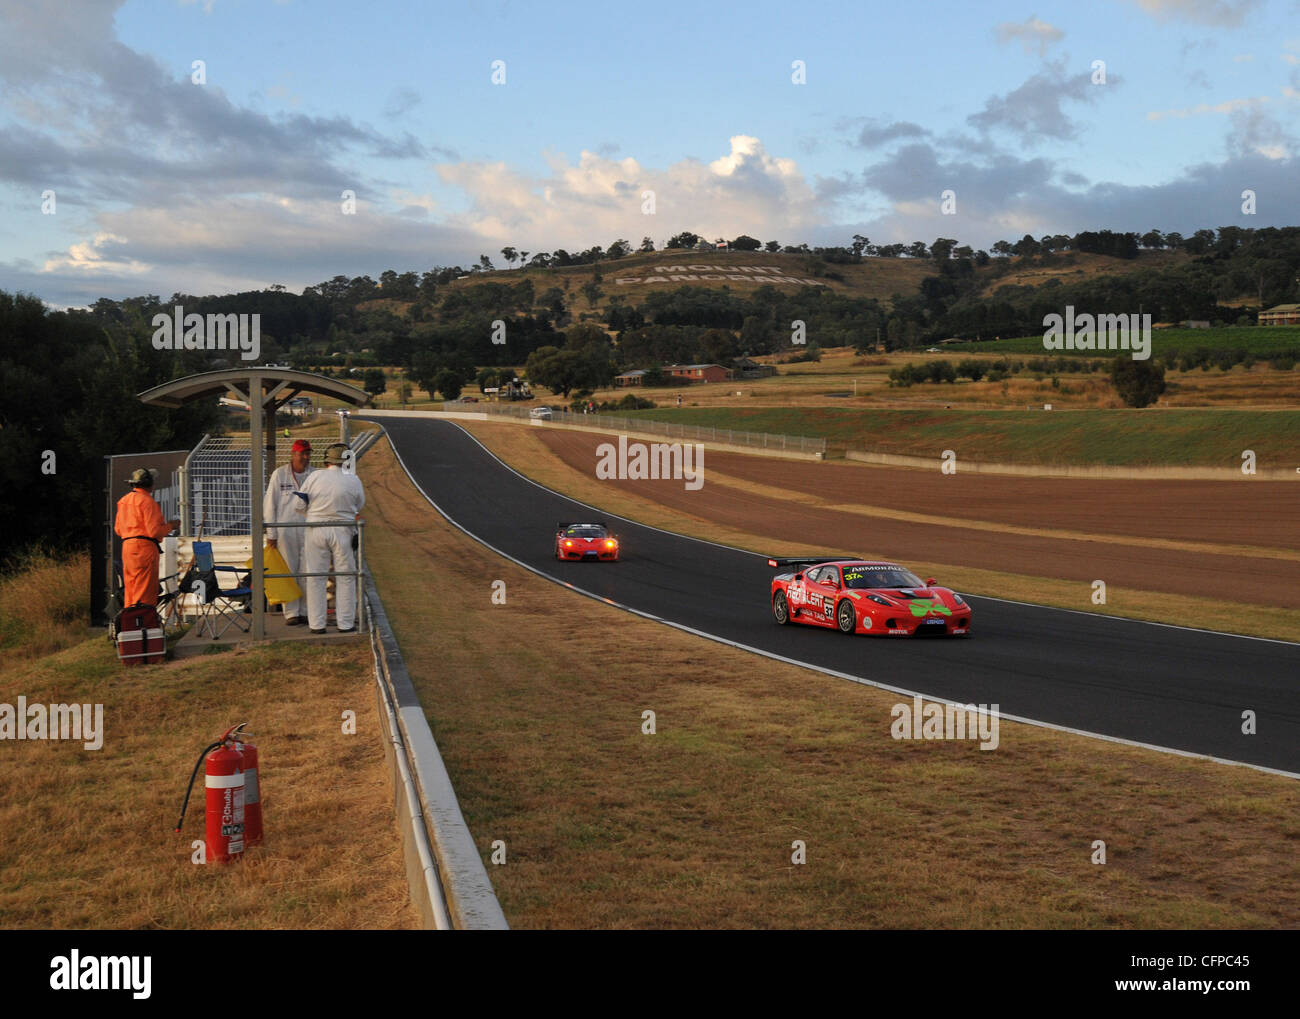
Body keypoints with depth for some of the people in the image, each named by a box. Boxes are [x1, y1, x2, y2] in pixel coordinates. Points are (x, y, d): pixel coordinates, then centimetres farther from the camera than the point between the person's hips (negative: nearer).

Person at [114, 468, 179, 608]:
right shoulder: (146, 500, -11)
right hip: (144, 546, -9)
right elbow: (154, 531, -17)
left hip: (127, 546, 9)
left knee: (130, 590, 14)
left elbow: (118, 529, 19)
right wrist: (170, 526, -1)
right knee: (145, 592, -7)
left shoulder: (123, 500, 16)